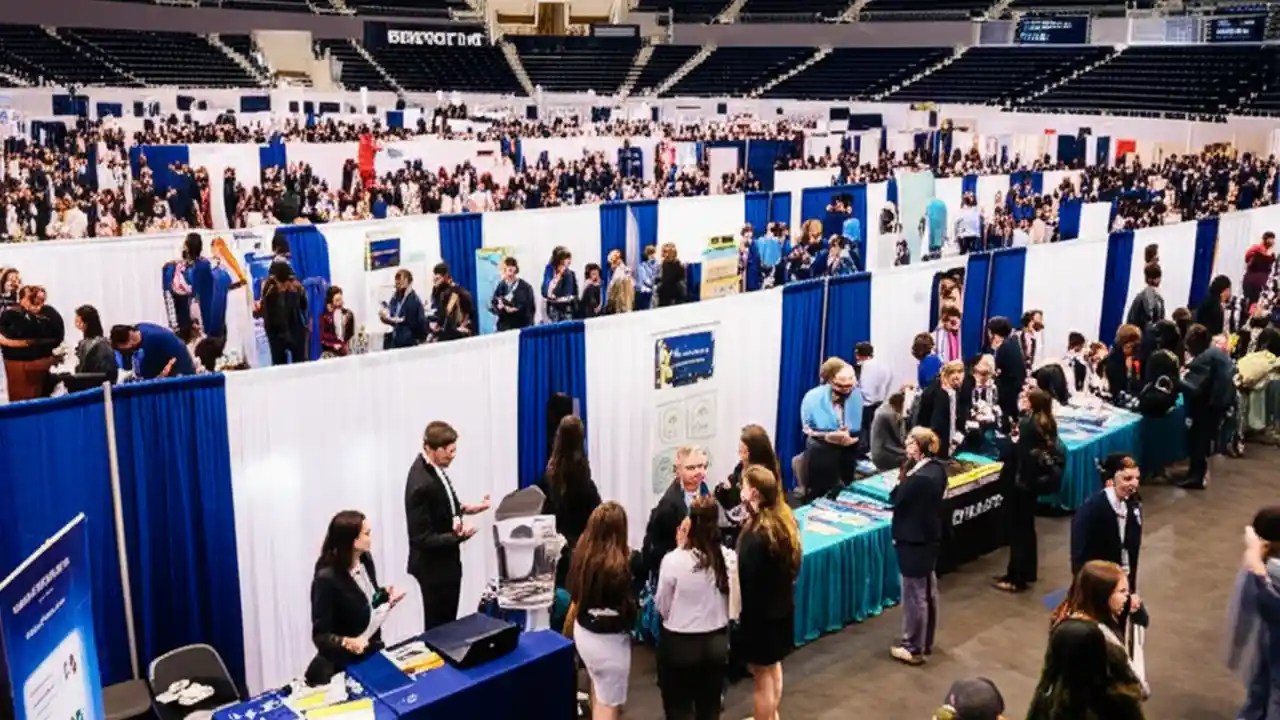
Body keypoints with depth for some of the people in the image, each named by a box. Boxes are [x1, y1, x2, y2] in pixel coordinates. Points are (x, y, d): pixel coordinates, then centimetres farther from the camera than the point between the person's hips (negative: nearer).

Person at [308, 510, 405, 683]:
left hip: (372, 652, 7)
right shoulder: (326, 578, -27)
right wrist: (347, 642, -40)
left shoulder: (365, 560, -5)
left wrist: (386, 596, -5)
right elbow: (320, 635, -23)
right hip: (344, 666, -7)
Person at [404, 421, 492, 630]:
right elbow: (422, 539, -26)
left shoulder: (433, 467, -1)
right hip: (434, 566, -9)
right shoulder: (422, 483, -29)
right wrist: (458, 537, -35)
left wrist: (464, 509, 4)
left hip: (444, 560, 9)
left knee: (447, 624, 20)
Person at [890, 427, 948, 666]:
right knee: (928, 591, 20)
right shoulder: (937, 469, 0)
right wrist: (908, 476, -4)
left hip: (913, 541, -10)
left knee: (914, 595, 2)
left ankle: (913, 648, 13)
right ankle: (926, 641, 35)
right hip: (929, 537, 10)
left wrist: (902, 477, -12)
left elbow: (896, 500, -19)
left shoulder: (920, 478, -28)